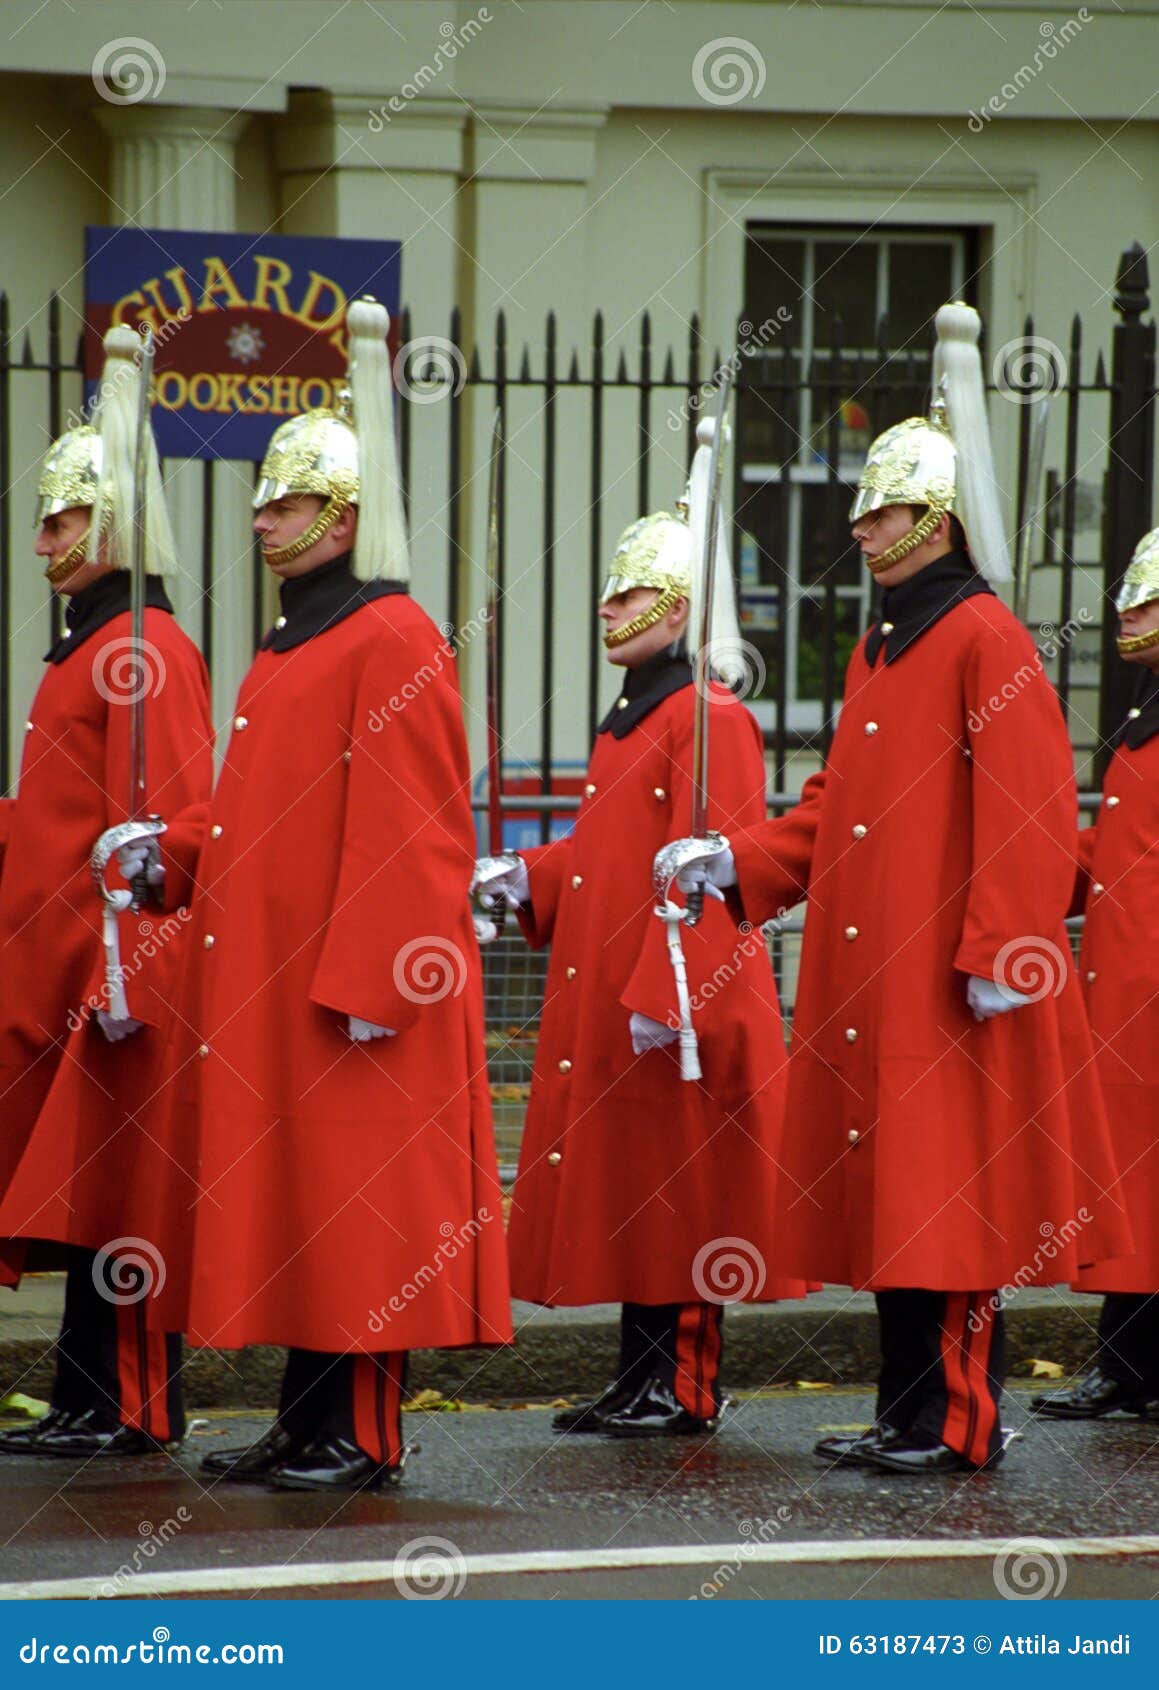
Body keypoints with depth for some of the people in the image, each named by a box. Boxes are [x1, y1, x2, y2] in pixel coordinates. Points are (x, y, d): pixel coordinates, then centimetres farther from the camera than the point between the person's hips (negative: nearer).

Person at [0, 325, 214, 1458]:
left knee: (111, 1185, -7)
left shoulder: (145, 649, -11)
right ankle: (101, 1404, 13)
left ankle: (121, 1408, -4)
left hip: (112, 964, -10)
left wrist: (127, 970, -22)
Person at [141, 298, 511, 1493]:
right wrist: (176, 861, 12)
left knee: (359, 1208, -5)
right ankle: (307, 1425, 16)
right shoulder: (289, 644, 18)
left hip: (353, 988, -10)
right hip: (272, 983, 10)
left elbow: (409, 833, -17)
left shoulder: (390, 643, -11)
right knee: (285, 1205, 11)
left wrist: (367, 981, -21)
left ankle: (364, 1436, -1)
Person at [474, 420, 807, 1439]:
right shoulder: (628, 722, 17)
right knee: (625, 1197, 11)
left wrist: (664, 995, -23)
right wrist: (527, 880, 9)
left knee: (678, 1196, -3)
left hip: (676, 1010, -9)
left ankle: (685, 1391, 3)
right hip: (605, 1002, 9)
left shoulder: (708, 720, -13)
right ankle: (641, 1380, 17)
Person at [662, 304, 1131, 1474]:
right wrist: (738, 863, 8)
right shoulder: (875, 649, 16)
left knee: (951, 1197, -6)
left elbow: (1029, 810, -15)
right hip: (868, 980, 9)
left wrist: (999, 953, -19)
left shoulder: (983, 640, -10)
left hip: (947, 983, -9)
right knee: (889, 1197, 10)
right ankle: (909, 1413, 16)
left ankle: (959, 1424, -1)